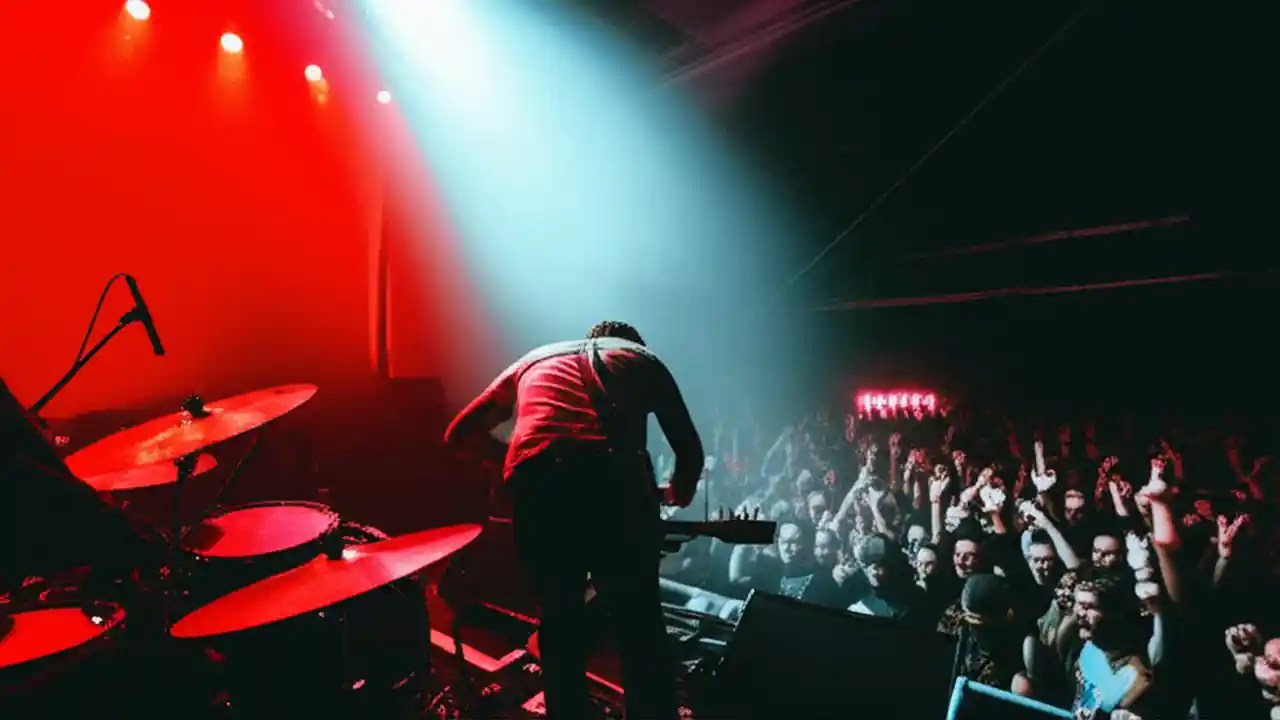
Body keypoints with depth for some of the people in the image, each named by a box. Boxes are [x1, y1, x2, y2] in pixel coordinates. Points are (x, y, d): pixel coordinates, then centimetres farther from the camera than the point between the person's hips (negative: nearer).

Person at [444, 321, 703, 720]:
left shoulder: (532, 360, 33)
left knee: (560, 621, 23)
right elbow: (689, 450, 27)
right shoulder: (644, 359, 29)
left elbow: (459, 433, 33)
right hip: (615, 478, -1)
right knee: (640, 625, 17)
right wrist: (678, 493, 46)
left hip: (534, 485, 2)